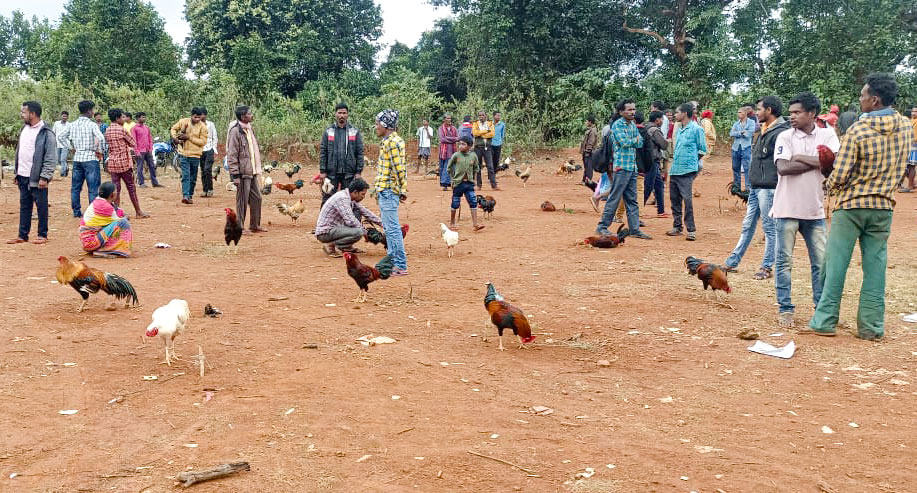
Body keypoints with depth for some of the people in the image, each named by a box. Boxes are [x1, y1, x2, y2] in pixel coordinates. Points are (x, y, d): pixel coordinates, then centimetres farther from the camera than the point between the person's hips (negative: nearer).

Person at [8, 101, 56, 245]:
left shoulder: (46, 133, -12)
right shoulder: (24, 129, 12)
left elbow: (51, 158, -15)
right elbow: (19, 152, 18)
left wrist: (44, 177, -19)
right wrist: (17, 173, 15)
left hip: (37, 178, -7)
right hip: (23, 177, 7)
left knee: (41, 206, 3)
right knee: (24, 207, 12)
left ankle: (42, 235, 12)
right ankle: (22, 235, 19)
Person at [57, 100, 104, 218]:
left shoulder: (72, 125, 6)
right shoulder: (92, 124, -10)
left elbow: (60, 136, 8)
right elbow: (101, 138, -24)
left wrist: (71, 147, 12)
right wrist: (98, 150, -10)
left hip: (77, 158, 6)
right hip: (90, 159, -6)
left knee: (75, 187, 13)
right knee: (93, 188, -3)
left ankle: (76, 211, 19)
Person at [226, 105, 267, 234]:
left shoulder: (249, 129, 14)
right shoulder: (235, 131, -13)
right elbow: (231, 155, -15)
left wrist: (258, 168, 17)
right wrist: (235, 174, -18)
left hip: (252, 172, 9)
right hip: (243, 172, -9)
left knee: (256, 198, 13)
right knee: (242, 200, -2)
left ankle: (255, 225, 25)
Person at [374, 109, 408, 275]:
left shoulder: (391, 142, -16)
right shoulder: (391, 140, 16)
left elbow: (398, 169, -20)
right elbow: (397, 168, 20)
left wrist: (402, 190, -17)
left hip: (388, 191, -11)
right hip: (385, 191, 11)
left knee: (392, 228, -8)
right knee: (388, 227, 17)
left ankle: (401, 266, -6)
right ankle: (393, 260, 25)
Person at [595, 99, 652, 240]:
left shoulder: (633, 125, 16)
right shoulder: (617, 125, -7)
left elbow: (640, 143, 7)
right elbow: (624, 142, -20)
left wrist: (630, 141, -10)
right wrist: (634, 140, -3)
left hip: (633, 166, 8)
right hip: (622, 166, -8)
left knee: (632, 200, 9)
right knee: (615, 198, -6)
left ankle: (634, 229, 12)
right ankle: (602, 227, 1)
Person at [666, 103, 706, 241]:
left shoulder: (696, 129, -7)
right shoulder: (679, 130, 17)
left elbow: (702, 150, -4)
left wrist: (691, 162, 1)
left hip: (687, 171, -8)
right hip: (674, 170, 8)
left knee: (687, 200, -11)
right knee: (674, 199, 11)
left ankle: (691, 230, -7)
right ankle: (677, 227, 21)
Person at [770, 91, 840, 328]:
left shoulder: (827, 135, 2)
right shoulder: (786, 137, -3)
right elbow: (783, 168, -17)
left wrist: (801, 158, -14)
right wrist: (817, 162, -12)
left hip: (815, 210, 2)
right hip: (787, 209, -2)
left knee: (822, 261, 7)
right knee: (784, 261, 3)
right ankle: (785, 309, 13)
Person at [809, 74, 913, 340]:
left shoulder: (857, 130, -16)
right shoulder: (906, 128, 0)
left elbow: (839, 176, -16)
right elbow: (898, 167, 15)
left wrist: (829, 185, 5)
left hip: (850, 204, -4)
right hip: (883, 207, 4)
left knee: (836, 262, 4)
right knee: (875, 265, 8)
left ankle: (825, 320, 7)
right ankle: (871, 325, 12)